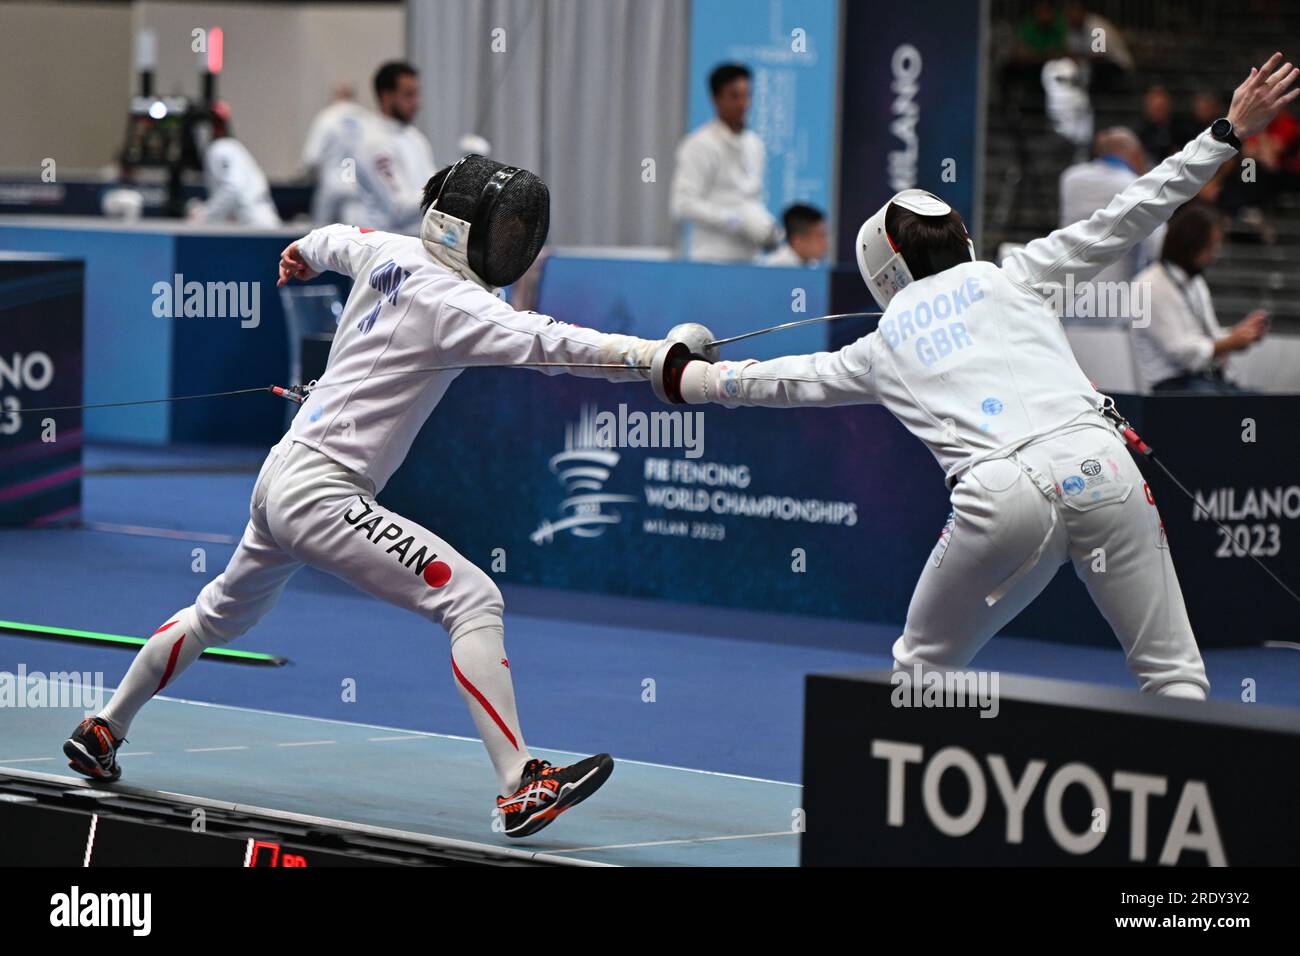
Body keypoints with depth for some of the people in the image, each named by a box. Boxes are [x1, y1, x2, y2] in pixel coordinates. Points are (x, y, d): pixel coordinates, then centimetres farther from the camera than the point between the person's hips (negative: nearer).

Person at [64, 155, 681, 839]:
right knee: (472, 602, -18)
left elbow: (341, 241, 30)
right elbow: (546, 342, -34)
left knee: (222, 614, 33)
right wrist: (655, 357, -43)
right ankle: (520, 789, -26)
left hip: (281, 481, 10)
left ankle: (103, 730, 47)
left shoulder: (389, 253, 6)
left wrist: (305, 250, 53)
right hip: (322, 494, -10)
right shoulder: (450, 302, -18)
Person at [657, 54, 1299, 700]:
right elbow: (1121, 222, 15)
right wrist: (1225, 135, 19)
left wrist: (692, 380, 59)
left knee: (922, 669, 23)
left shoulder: (883, 345, 26)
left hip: (1000, 495, 0)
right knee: (1173, 676, 5)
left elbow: (791, 378, 41)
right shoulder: (1009, 279, 22)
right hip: (1095, 465, 0)